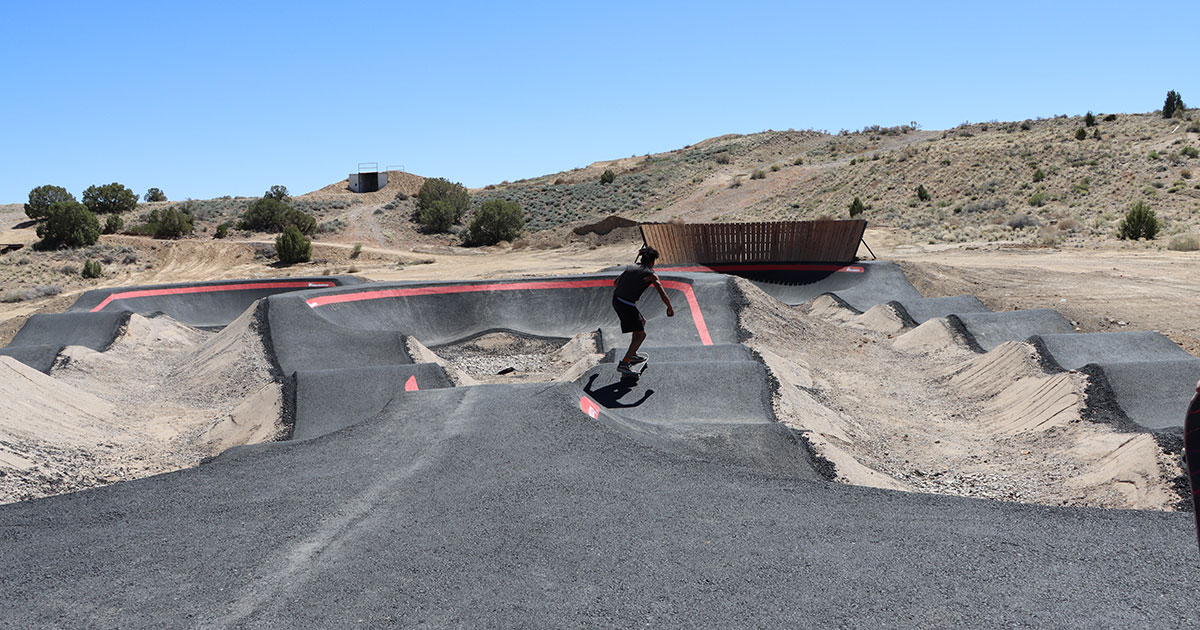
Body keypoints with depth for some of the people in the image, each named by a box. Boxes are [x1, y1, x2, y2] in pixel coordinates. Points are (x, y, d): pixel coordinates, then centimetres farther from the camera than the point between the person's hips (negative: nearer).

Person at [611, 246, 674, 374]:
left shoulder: (631, 266, 15)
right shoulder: (651, 274, -3)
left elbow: (615, 282, 27)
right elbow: (663, 295, -5)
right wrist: (670, 309, 12)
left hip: (616, 300, 8)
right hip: (627, 306, -8)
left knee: (642, 322, 27)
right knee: (641, 334, 3)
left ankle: (632, 355, 33)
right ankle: (624, 364, -6)